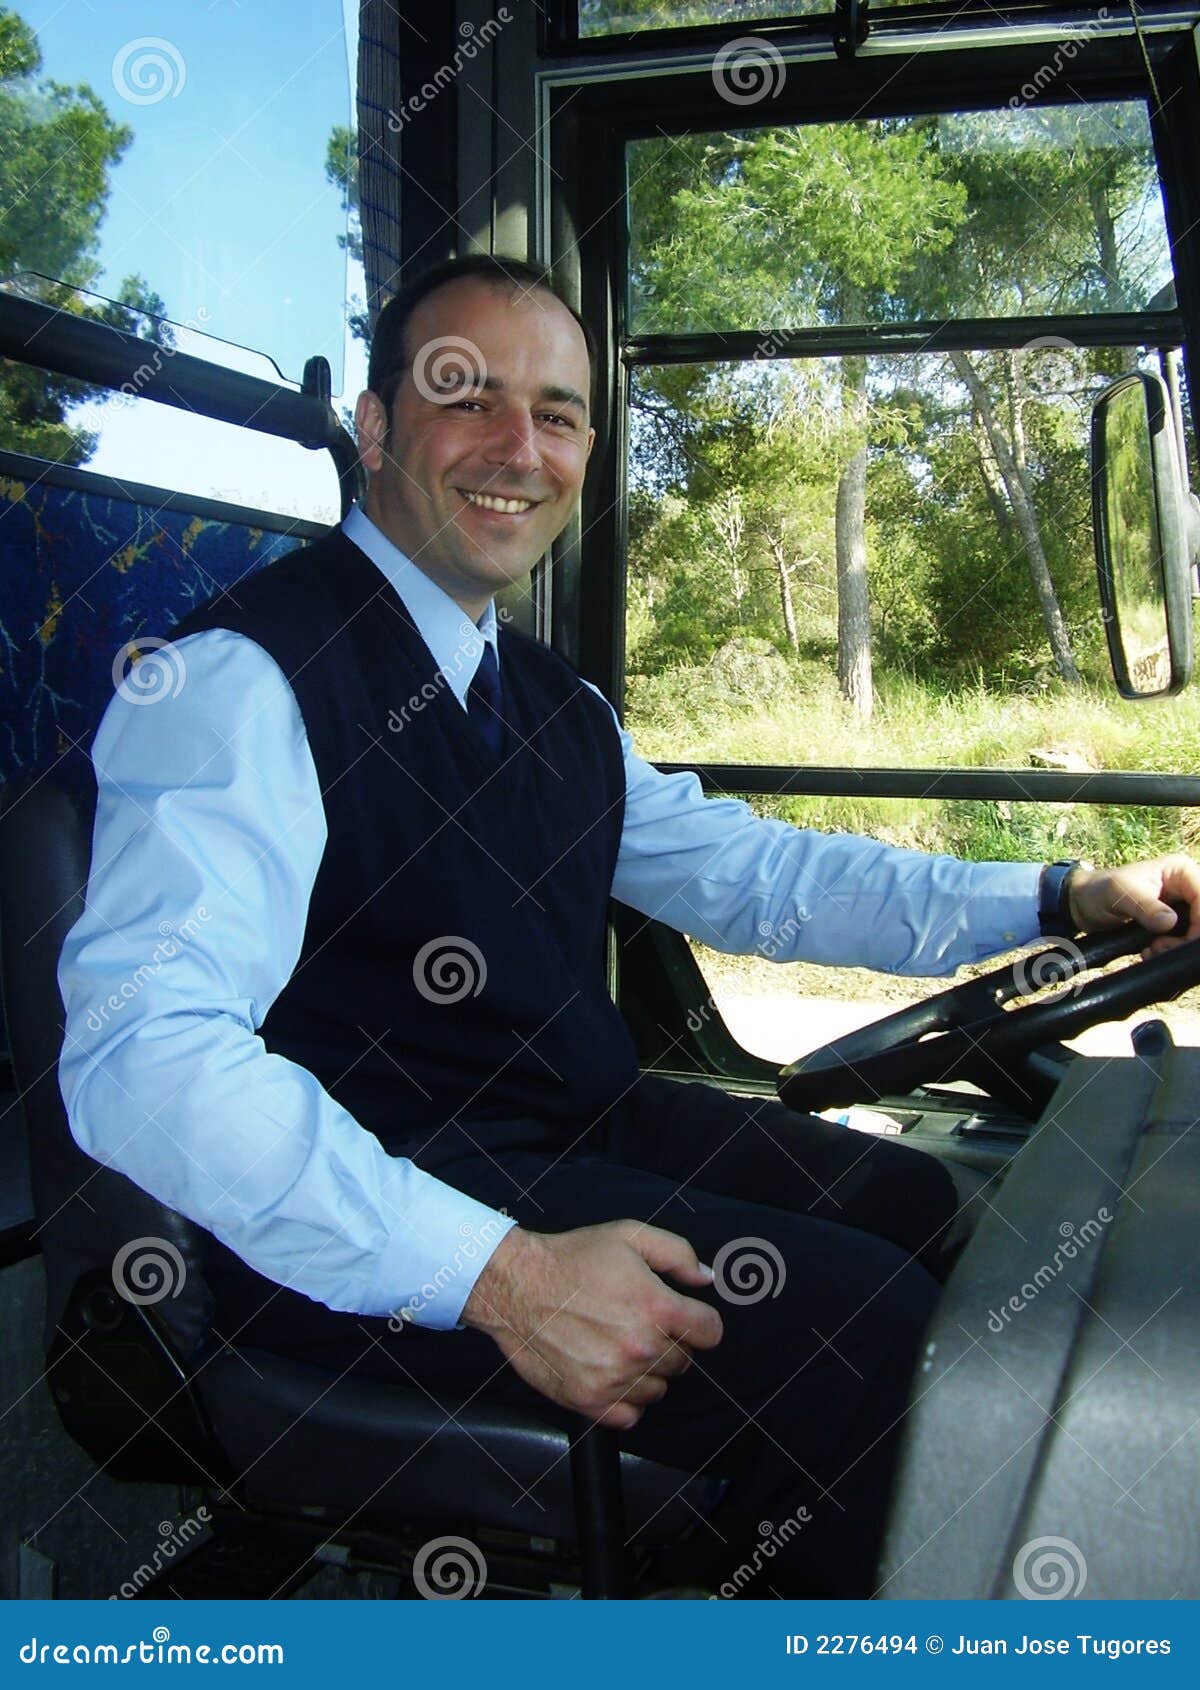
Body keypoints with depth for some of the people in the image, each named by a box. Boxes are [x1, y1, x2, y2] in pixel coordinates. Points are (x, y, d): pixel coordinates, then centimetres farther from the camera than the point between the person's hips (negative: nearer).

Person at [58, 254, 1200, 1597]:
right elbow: (146, 1057, -25)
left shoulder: (554, 709, 13)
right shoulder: (240, 678, -14)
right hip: (373, 1222, -9)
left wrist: (1068, 897, 11)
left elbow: (749, 871, 19)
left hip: (590, 1132, 9)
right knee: (863, 1328, -21)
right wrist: (497, 1274, -31)